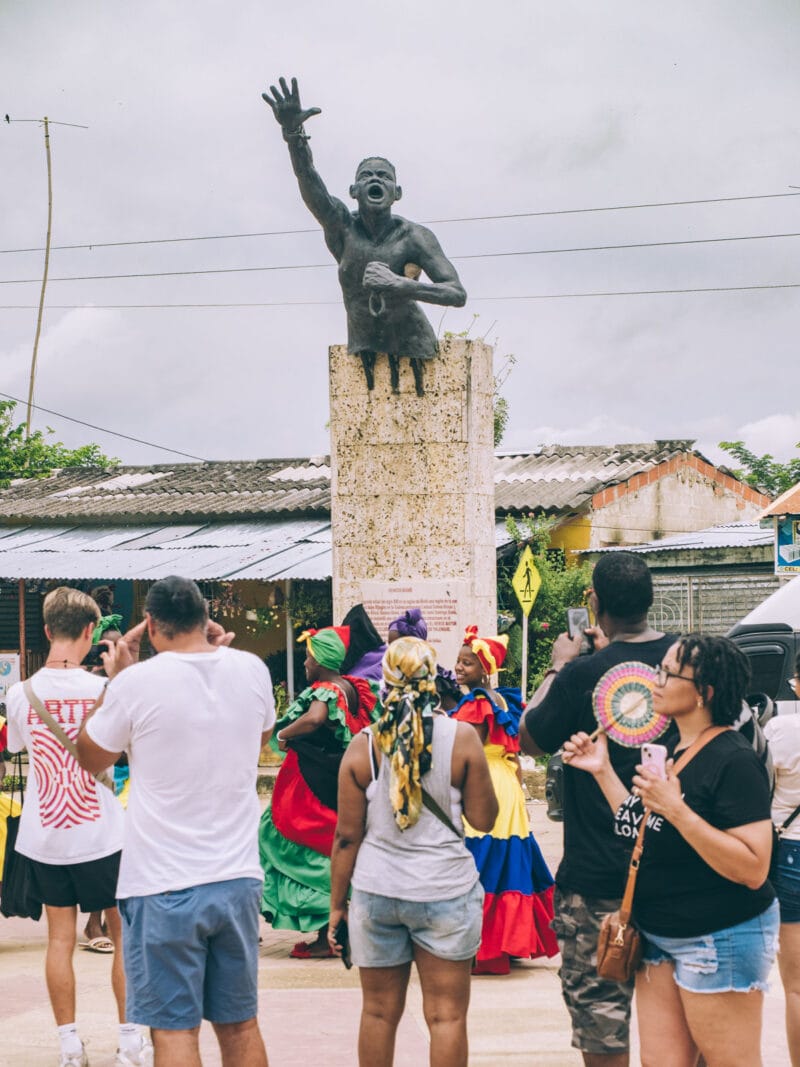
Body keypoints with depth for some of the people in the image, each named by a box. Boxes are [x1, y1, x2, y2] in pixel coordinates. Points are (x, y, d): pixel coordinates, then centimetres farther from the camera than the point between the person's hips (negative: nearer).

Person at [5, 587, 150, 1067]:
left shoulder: (21, 693, -5)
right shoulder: (103, 688, -13)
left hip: (44, 836, 3)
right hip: (101, 833, -2)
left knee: (61, 938, 9)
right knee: (125, 935, 10)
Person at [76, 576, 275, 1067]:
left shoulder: (138, 681, -14)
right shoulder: (252, 670, -1)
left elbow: (91, 758, 3)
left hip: (164, 888, -4)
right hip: (237, 878, 4)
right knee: (240, 1025, 15)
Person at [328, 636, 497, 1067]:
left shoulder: (363, 747, -3)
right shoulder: (461, 738, -7)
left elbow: (347, 837, -1)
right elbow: (484, 818, -1)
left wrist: (336, 905, 8)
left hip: (376, 893, 2)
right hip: (444, 892, -2)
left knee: (379, 1011, 12)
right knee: (446, 1015, 5)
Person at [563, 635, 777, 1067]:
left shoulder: (734, 762, -18)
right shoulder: (669, 748, 9)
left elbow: (752, 870, -25)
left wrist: (676, 809, -28)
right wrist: (603, 771, 8)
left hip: (721, 941, -8)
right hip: (658, 935, 9)